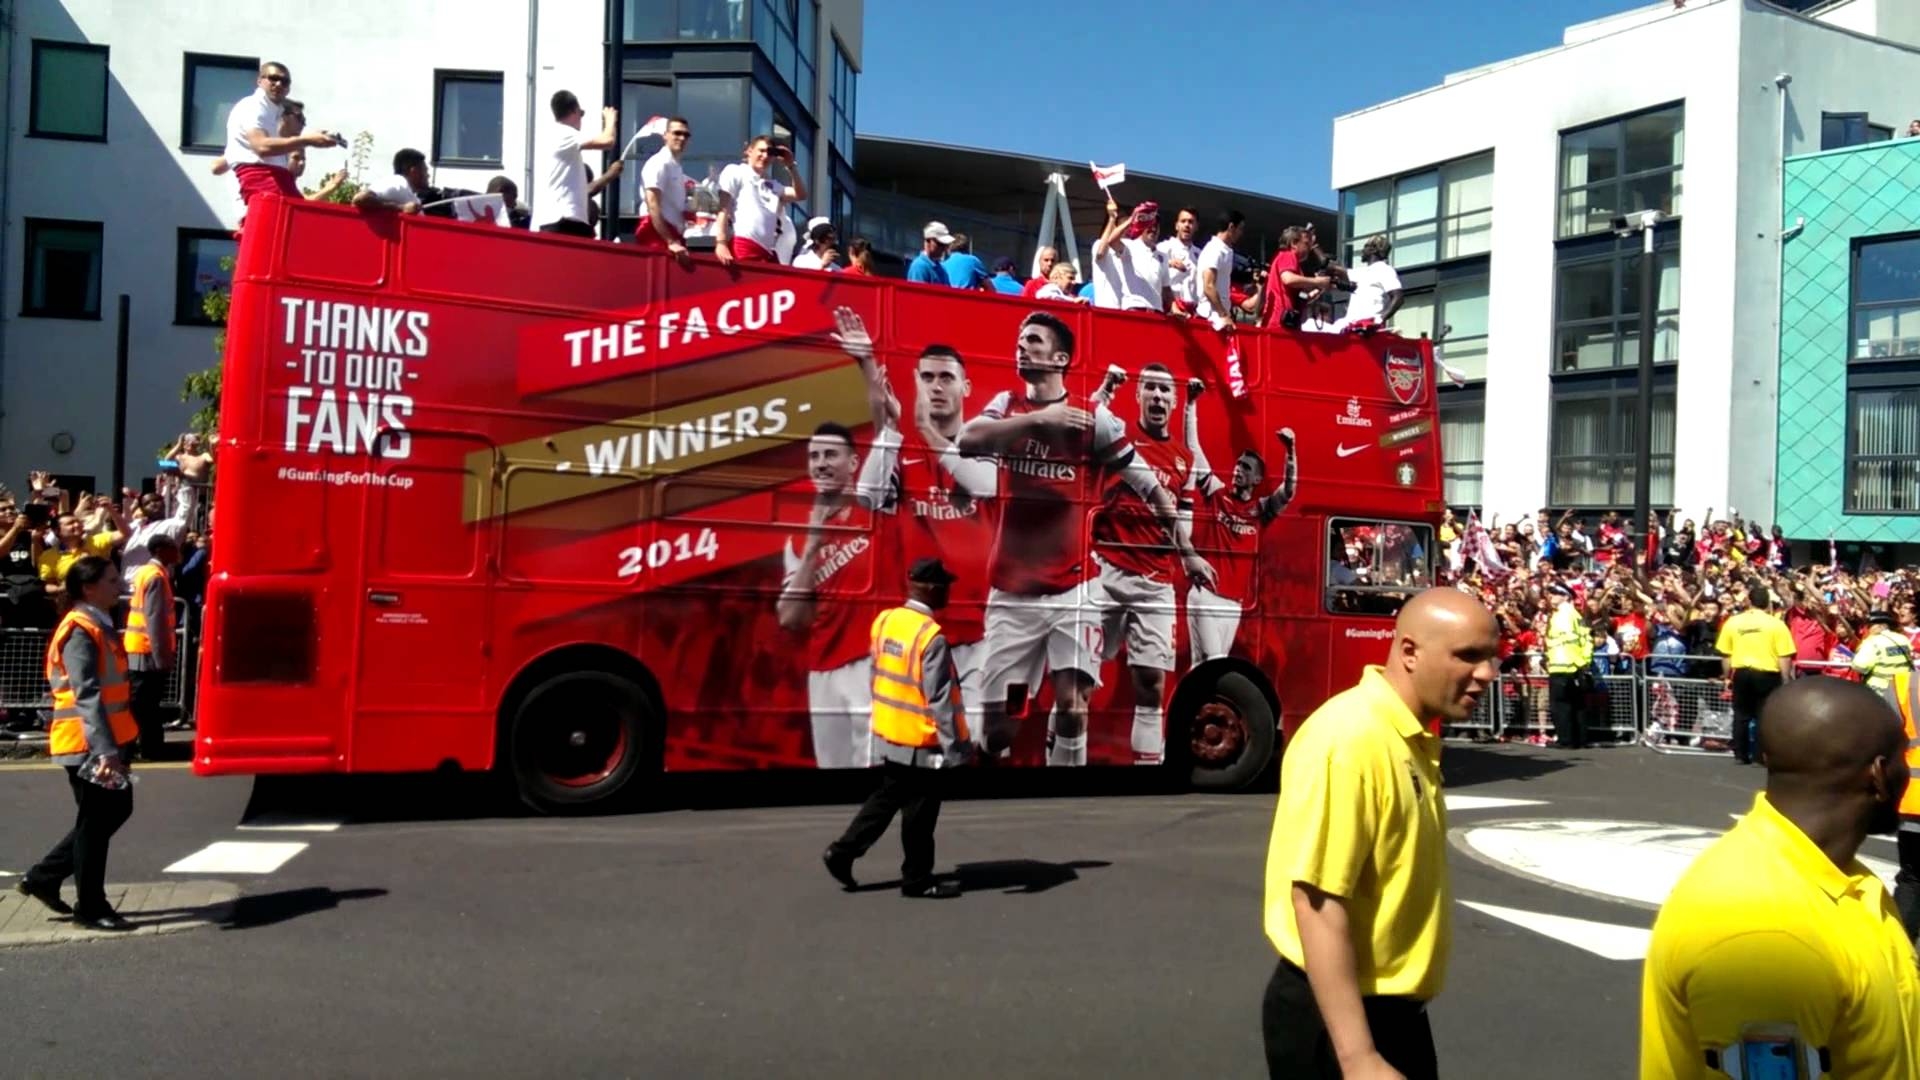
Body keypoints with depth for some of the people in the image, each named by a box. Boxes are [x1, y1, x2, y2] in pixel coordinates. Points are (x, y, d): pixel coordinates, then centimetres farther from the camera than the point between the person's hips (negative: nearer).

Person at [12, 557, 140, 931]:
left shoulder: (99, 626, 13)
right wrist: (105, 749, -32)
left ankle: (44, 878, 25)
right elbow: (86, 695, -26)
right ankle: (91, 908, 13)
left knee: (116, 810, 17)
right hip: (88, 744, -10)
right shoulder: (80, 631, -17)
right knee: (95, 822, 0)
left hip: (106, 740, 10)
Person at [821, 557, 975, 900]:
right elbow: (941, 698, -22)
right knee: (919, 811, 7)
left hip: (887, 733, 8)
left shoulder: (884, 620, 1)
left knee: (886, 799, 22)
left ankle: (843, 852, 21)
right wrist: (957, 747, -16)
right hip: (919, 740, -7)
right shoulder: (931, 636, -23)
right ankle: (918, 880, 20)